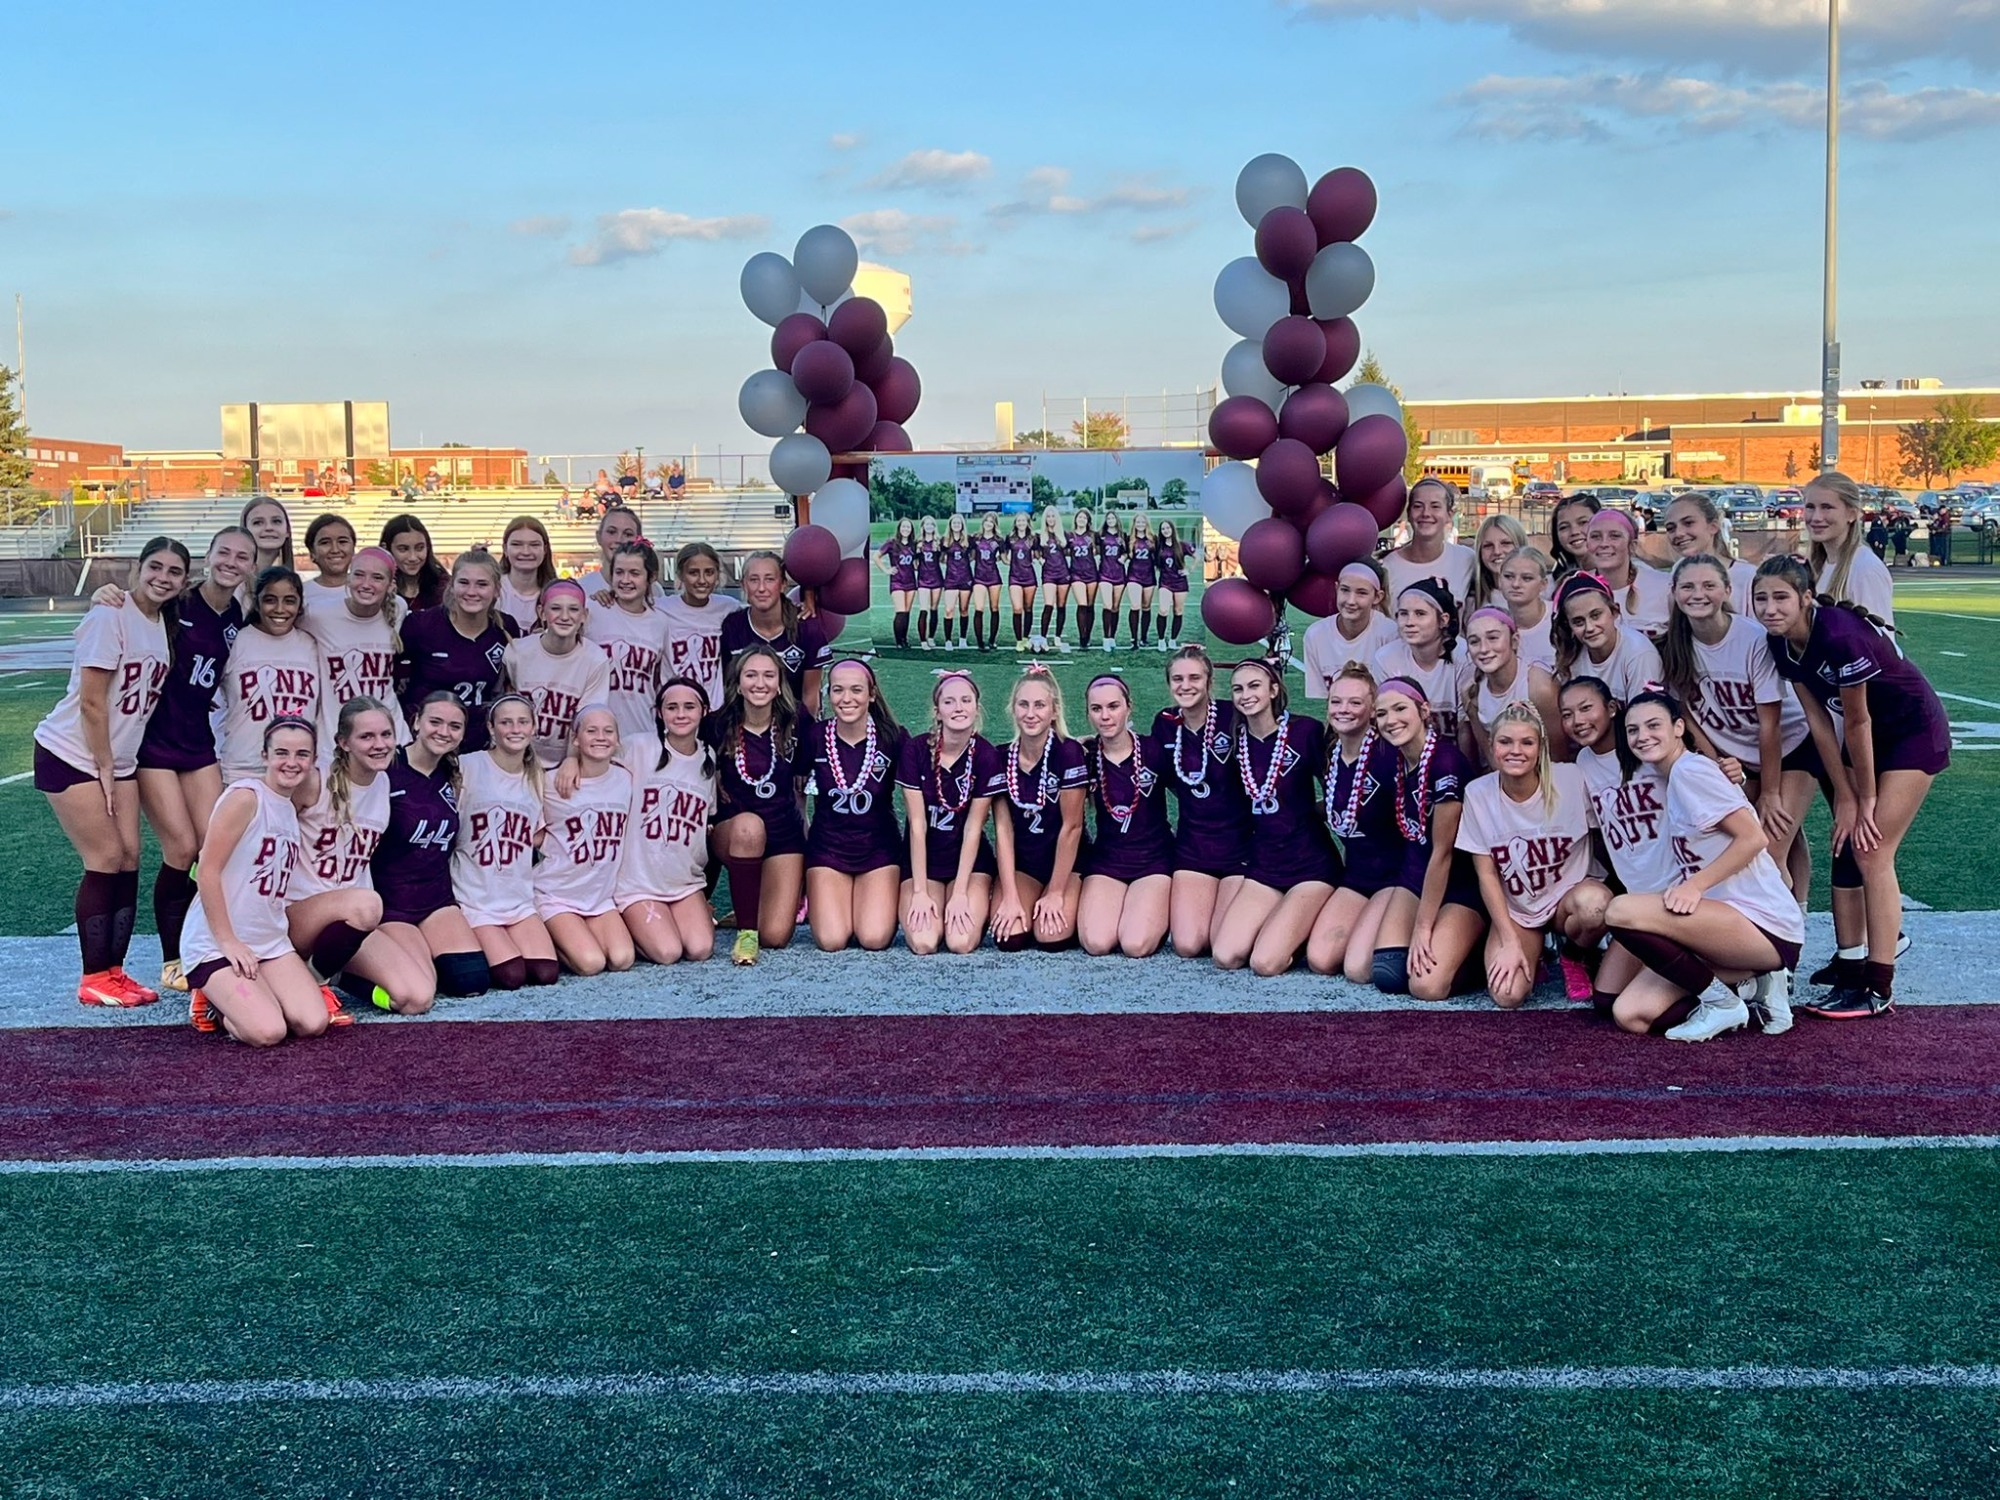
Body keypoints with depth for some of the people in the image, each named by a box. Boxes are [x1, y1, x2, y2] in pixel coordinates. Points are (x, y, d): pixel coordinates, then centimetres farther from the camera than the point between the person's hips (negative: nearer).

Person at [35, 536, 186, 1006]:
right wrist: (103, 769, -14)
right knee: (107, 860, -8)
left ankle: (114, 971, 9)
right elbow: (91, 702, -18)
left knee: (129, 858, 1)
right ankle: (95, 979, 0)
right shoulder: (110, 618, -18)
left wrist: (114, 768, 3)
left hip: (118, 760, 7)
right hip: (71, 756, -7)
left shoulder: (167, 625, 5)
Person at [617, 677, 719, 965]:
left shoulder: (710, 760, 7)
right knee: (668, 953, -20)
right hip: (637, 883, -3)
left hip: (687, 881, 4)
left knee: (700, 951, -17)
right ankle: (629, 926, 11)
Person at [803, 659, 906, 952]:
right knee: (832, 940, -17)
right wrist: (802, 837, 8)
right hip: (828, 847, 1)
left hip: (879, 848, 0)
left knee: (875, 938, -18)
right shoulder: (814, 737, -7)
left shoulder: (893, 737, -8)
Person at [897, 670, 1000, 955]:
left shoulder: (986, 755, -12)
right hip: (922, 859, 0)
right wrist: (920, 892, -15)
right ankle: (922, 910, 13)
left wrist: (960, 894, -15)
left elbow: (973, 828, -11)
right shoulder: (915, 749, -13)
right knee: (923, 942, -22)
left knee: (961, 941, -22)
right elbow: (917, 824, -13)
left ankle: (978, 907, 13)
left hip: (969, 860, 0)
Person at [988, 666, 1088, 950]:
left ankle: (1066, 904, 11)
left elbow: (1071, 826, -15)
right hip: (1019, 861, 2)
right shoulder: (1001, 757, -7)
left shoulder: (1069, 753, -18)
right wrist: (1010, 897, -15)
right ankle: (1025, 905, 15)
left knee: (1052, 936, -23)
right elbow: (1003, 829, -8)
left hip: (1064, 861, -2)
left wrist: (1054, 893, -14)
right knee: (1010, 936, -20)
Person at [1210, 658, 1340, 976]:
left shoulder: (1306, 731, -10)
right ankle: (1288, 921, 13)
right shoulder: (1236, 739, 4)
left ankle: (1305, 928, 10)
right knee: (1226, 957, -13)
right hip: (1264, 864, 5)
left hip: (1311, 864, -5)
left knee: (1266, 962, -21)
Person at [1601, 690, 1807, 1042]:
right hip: (1725, 920, 8)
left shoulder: (1690, 769, -9)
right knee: (1630, 1015, -6)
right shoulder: (1672, 780, 19)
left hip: (1765, 926, -8)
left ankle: (1722, 999, -10)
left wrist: (1694, 885, -21)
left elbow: (1752, 838, -16)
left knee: (1621, 911, -26)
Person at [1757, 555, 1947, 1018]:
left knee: (1872, 853, -11)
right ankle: (1850, 963, 16)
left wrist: (1866, 798, -13)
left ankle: (1878, 989, -7)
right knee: (1846, 848, 7)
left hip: (1915, 733, -8)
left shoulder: (1841, 637, -33)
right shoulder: (1782, 645, -10)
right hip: (1867, 735, 8)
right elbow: (1819, 722, -5)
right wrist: (1844, 797, -5)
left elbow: (1857, 723, -23)